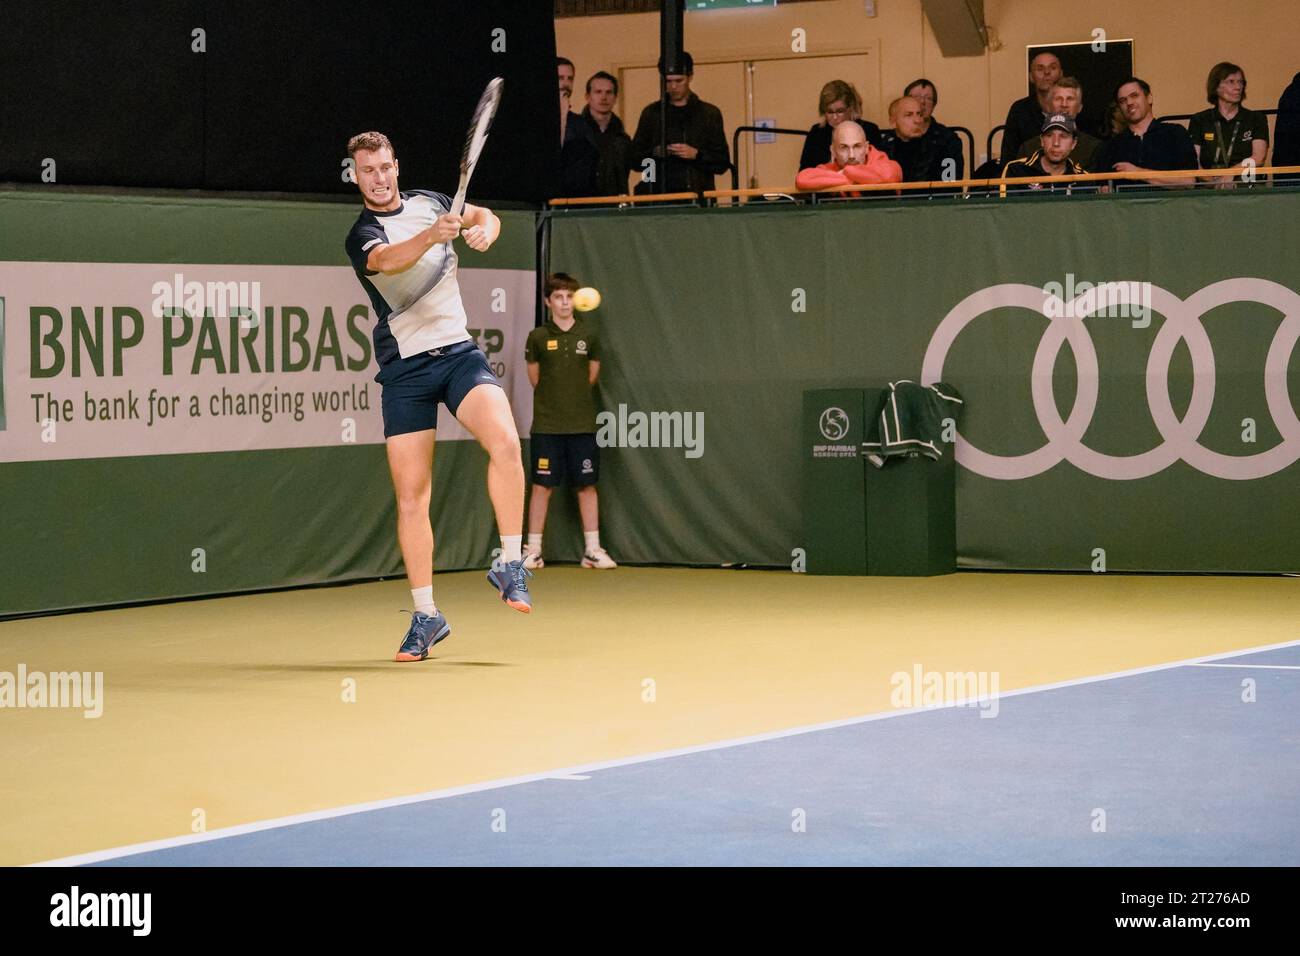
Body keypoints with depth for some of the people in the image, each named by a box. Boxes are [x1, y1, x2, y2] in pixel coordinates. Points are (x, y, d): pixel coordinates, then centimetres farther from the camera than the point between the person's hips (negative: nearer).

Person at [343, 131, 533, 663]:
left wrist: (484, 229, 2)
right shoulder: (361, 235, -6)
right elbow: (387, 260, -29)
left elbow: (482, 216, 27)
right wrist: (432, 236, -47)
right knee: (411, 494, -2)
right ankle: (426, 615, 8)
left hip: (458, 352, 2)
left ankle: (510, 565, -12)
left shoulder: (428, 203, 10)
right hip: (404, 369, -2)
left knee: (504, 442, -25)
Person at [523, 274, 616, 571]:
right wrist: (554, 397, 8)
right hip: (547, 426, -2)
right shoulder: (537, 337, -1)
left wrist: (575, 395, 12)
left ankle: (592, 550, 10)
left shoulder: (589, 335, 4)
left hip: (583, 424, 2)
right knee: (542, 486, -1)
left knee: (587, 486, 4)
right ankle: (533, 551, 5)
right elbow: (535, 378, 8)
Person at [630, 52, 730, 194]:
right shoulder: (651, 113, 13)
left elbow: (722, 163, 7)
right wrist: (654, 154, -6)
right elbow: (635, 159, 14)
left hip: (698, 193, 0)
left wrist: (697, 155, -9)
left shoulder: (710, 114, 11)